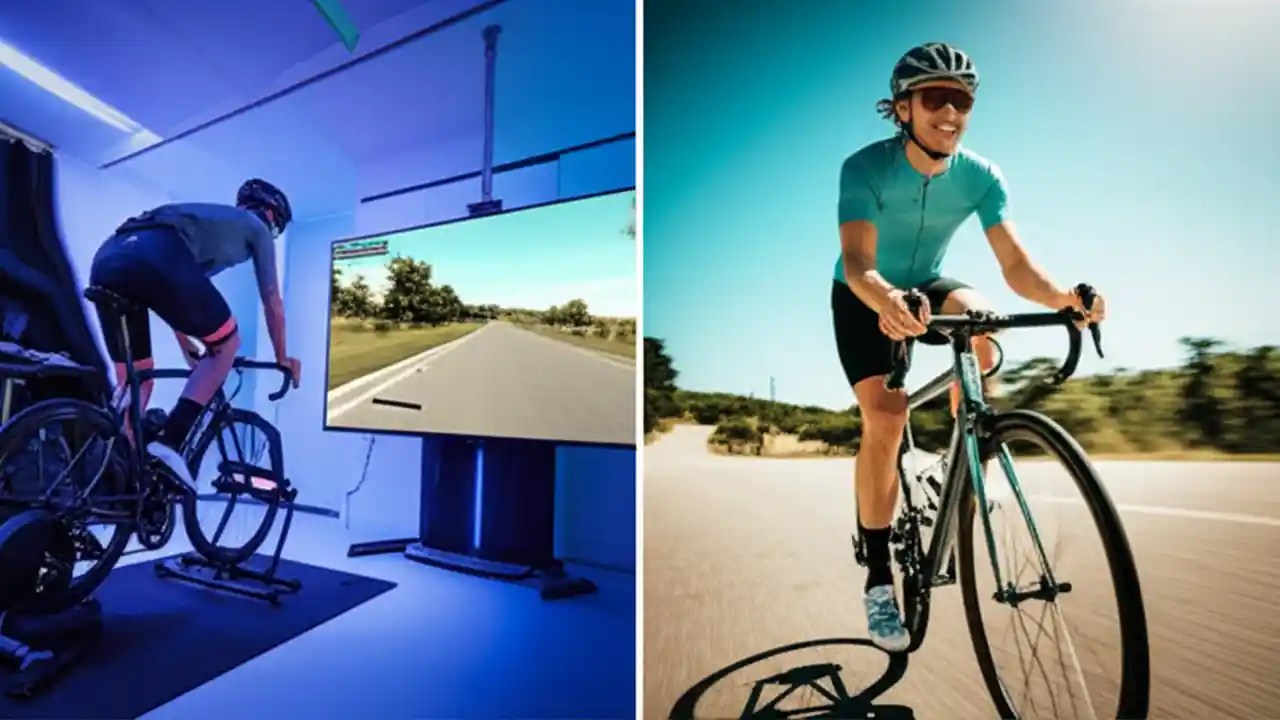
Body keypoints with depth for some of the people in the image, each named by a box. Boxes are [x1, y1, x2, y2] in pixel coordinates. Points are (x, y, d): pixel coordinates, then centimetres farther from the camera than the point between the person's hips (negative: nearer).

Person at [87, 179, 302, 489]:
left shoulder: (208, 216, 42)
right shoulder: (257, 228, 25)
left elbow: (174, 296, 45)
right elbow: (272, 302, 26)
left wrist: (188, 349, 53)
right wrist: (282, 357, 37)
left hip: (107, 260, 8)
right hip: (158, 258, -7)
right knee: (226, 343, 12)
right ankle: (168, 442, -1)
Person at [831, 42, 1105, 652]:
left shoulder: (981, 176, -11)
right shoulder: (865, 167, -22)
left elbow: (1016, 263, -18)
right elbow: (857, 263, -36)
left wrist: (1062, 297, -38)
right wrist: (888, 301, -57)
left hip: (927, 287, 3)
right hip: (863, 299, -3)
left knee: (978, 319, -31)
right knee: (885, 418, -21)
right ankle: (878, 576, -5)